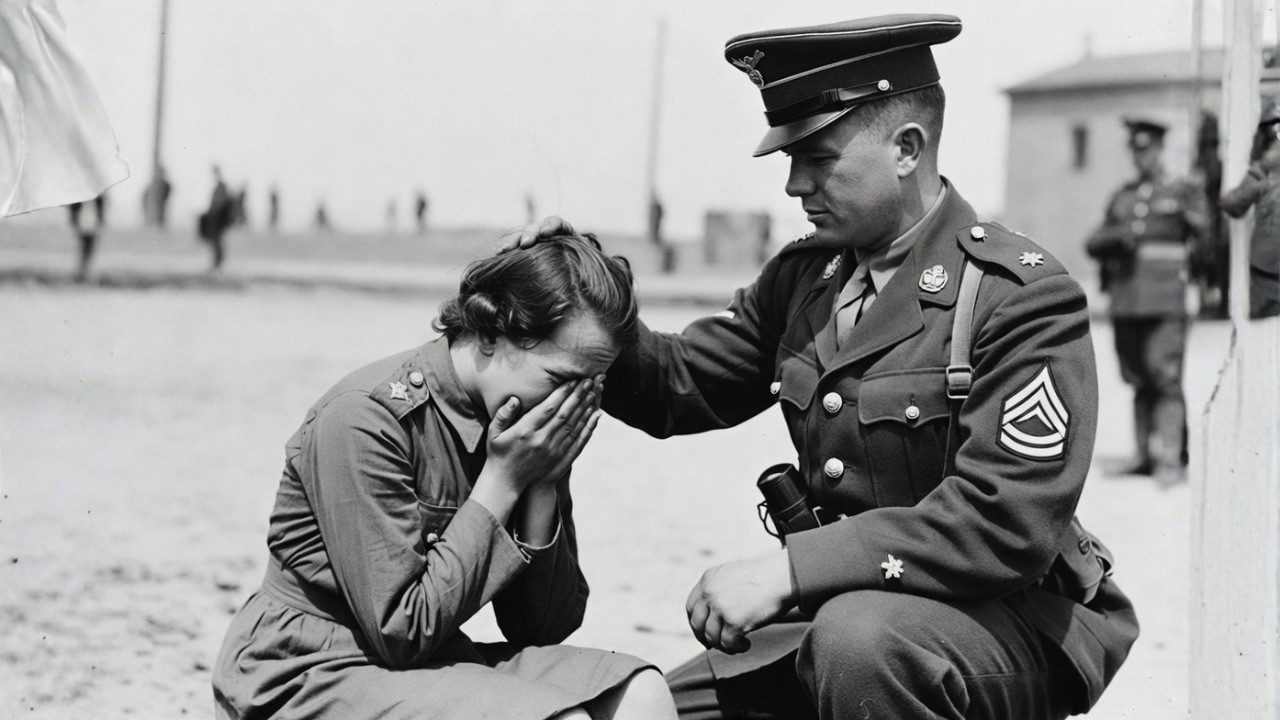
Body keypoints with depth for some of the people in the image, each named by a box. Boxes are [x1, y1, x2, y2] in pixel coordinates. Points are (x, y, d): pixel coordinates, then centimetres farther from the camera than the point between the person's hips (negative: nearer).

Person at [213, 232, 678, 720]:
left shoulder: (535, 429, 1)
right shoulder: (364, 418, -18)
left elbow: (543, 628, 2)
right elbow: (400, 632, -21)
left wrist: (543, 486, -12)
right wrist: (501, 483, -19)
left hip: (433, 663, 7)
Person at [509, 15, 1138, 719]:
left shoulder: (1024, 296, -15)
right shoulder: (801, 278, 8)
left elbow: (1006, 523, -24)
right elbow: (678, 385, 13)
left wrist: (788, 568, -28)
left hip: (1009, 620, -7)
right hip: (837, 611, 7)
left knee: (862, 638, -38)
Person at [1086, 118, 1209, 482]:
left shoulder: (1184, 192, 8)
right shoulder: (1121, 198, 18)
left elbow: (1203, 232, -5)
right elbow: (1093, 244, 13)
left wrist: (1188, 217, -25)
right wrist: (1118, 236, -6)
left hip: (1166, 301, -4)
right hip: (1126, 301, 4)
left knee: (1165, 374, -14)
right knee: (1139, 380, 6)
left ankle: (1170, 458, -19)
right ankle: (1146, 454, 11)